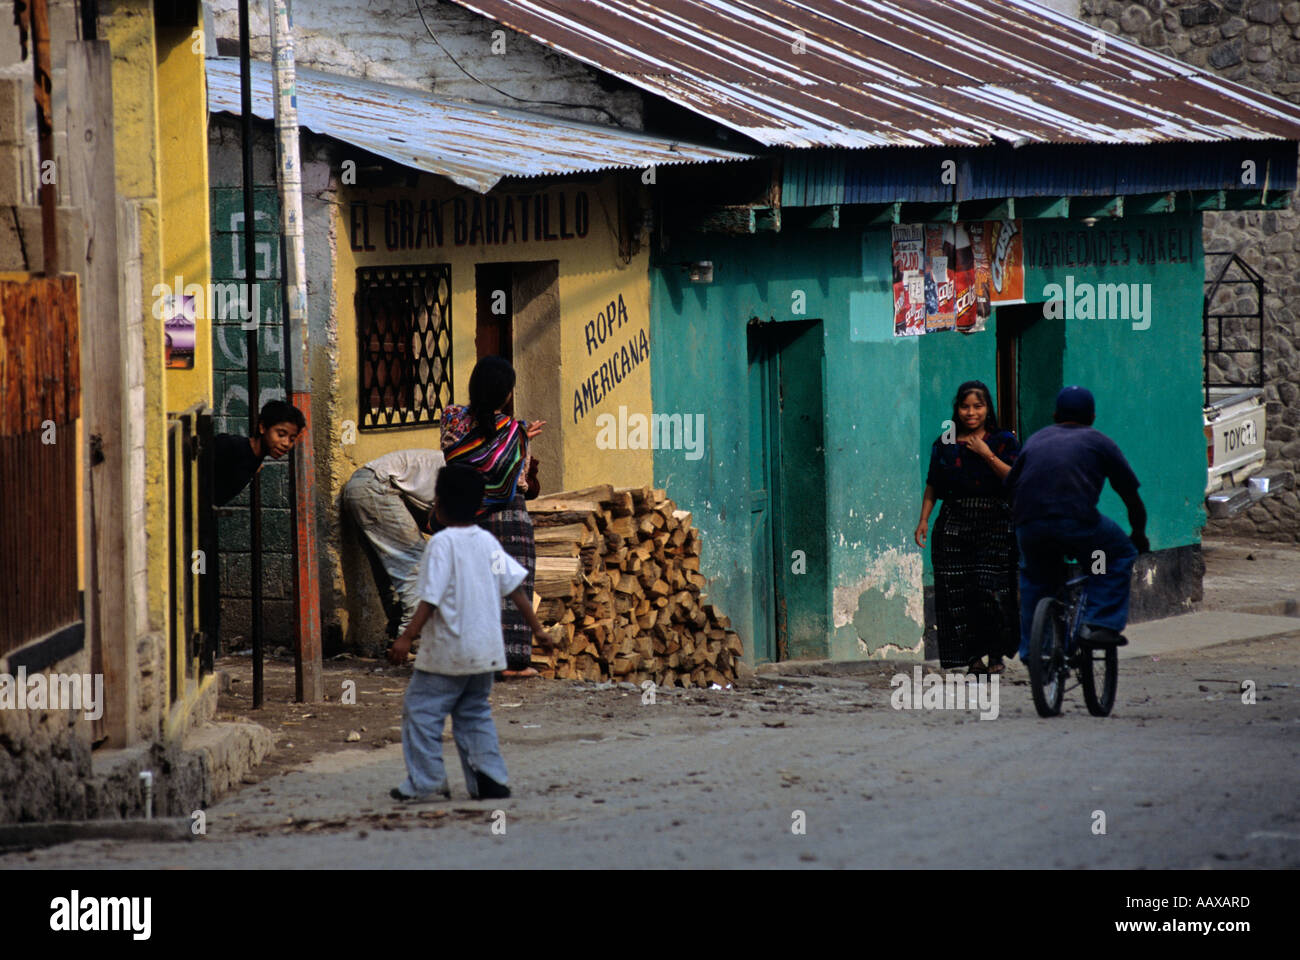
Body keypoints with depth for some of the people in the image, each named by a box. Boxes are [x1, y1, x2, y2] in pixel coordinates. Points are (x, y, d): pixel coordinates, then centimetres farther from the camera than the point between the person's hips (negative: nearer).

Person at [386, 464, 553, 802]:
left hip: (446, 650, -7)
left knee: (421, 709, 2)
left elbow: (431, 599, -18)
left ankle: (425, 782, -2)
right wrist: (536, 627, 13)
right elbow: (515, 587, 7)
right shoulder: (488, 542, 8)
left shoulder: (441, 543, -12)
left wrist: (406, 638, -19)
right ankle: (491, 778, 8)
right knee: (474, 713, 16)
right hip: (484, 652, 7)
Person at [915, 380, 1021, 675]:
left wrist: (987, 455, -10)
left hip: (994, 523, -2)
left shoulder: (1004, 441, 6)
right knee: (955, 590, -6)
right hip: (953, 524, 2)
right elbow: (933, 485, 13)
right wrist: (924, 519, 4)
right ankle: (972, 656, -1)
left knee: (990, 588, -12)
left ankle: (996, 653, 3)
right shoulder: (945, 444, 12)